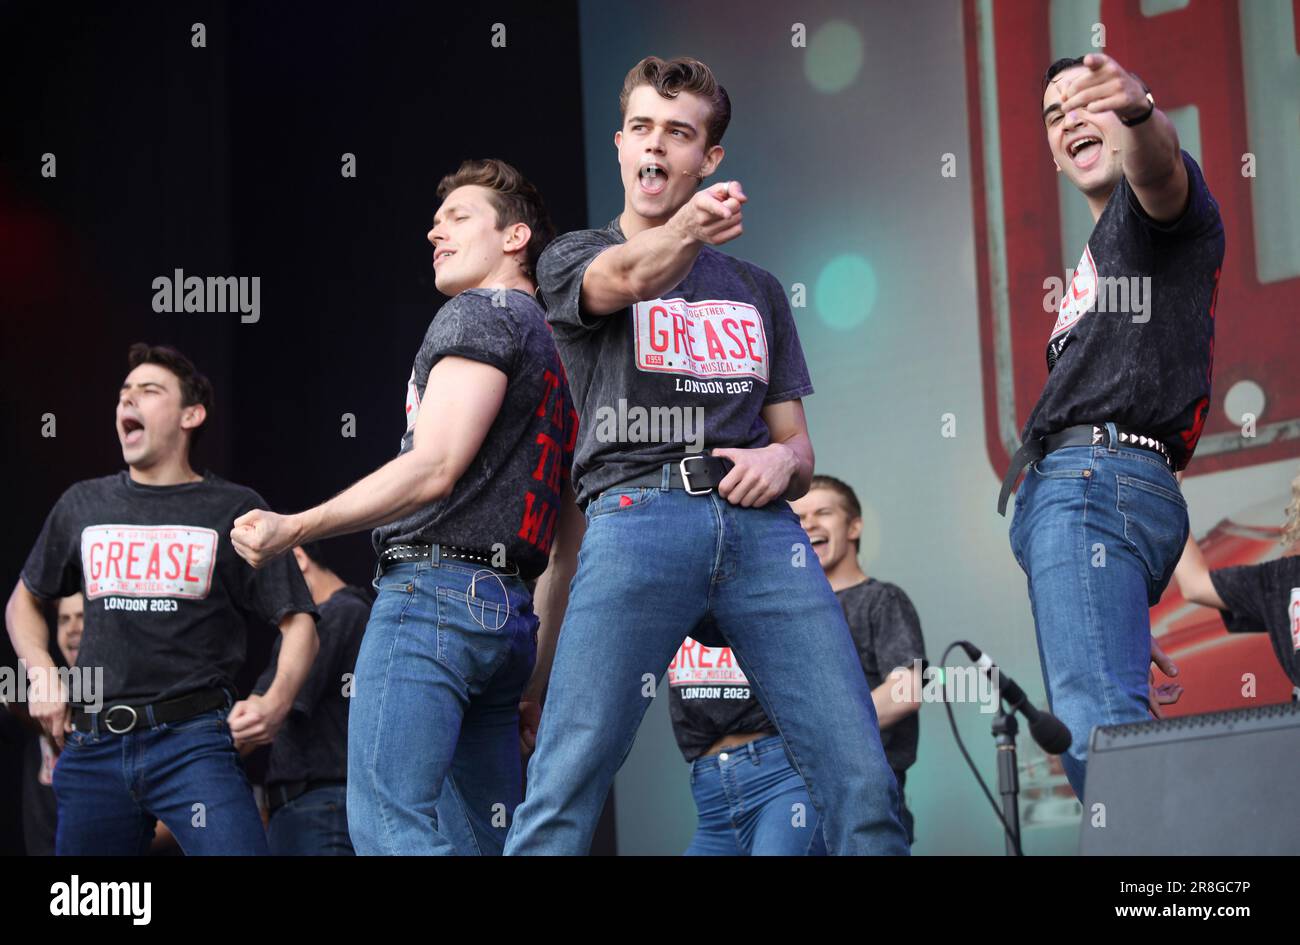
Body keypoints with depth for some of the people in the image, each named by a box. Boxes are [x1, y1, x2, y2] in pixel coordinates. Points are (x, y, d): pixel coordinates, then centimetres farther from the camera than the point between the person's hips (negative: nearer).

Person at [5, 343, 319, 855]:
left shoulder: (235, 509, 5)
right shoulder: (83, 505, 14)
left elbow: (298, 621, 3)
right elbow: (24, 601, 27)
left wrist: (276, 702, -14)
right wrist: (41, 674, 9)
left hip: (194, 741, -4)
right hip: (92, 747, 4)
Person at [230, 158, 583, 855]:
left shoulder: (480, 314, -1)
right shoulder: (553, 347, 26)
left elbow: (434, 467, -13)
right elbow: (569, 541, 24)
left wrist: (292, 529, -9)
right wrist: (539, 671, 26)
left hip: (433, 591, -9)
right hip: (507, 609, 9)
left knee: (388, 823, -18)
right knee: (484, 836, 6)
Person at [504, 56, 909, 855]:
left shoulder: (756, 291, 28)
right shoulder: (575, 258, 16)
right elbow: (623, 280, -9)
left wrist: (783, 460, 0)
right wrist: (688, 230, -32)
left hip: (761, 527, 3)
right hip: (639, 514, -3)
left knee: (865, 783, -12)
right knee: (566, 781, -17)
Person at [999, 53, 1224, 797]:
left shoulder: (1151, 206, 4)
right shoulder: (1100, 250, 34)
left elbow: (1160, 168, -22)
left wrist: (1136, 110, -45)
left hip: (1097, 480, -10)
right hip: (1066, 486, 10)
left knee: (1099, 726, -26)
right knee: (1086, 732, 4)